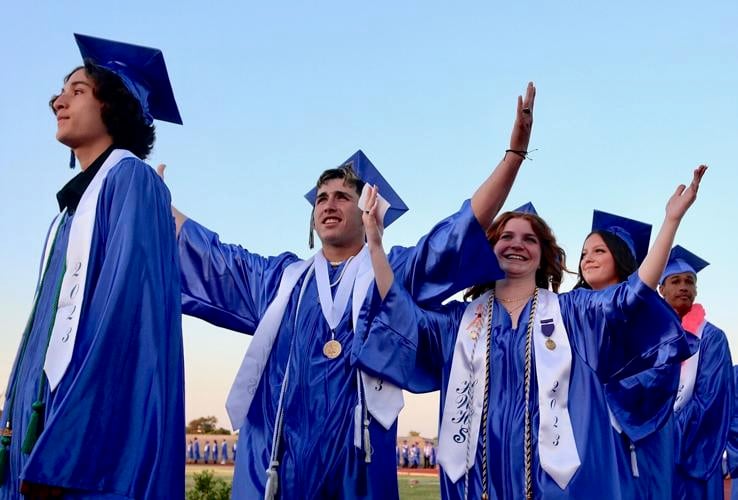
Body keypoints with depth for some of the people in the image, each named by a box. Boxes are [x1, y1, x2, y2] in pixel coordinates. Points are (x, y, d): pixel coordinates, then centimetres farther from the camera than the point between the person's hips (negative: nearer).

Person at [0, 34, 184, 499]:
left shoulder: (131, 179, -6)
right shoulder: (74, 204, 20)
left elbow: (125, 312, -18)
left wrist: (59, 445, -23)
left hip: (95, 429, -8)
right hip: (45, 417, 8)